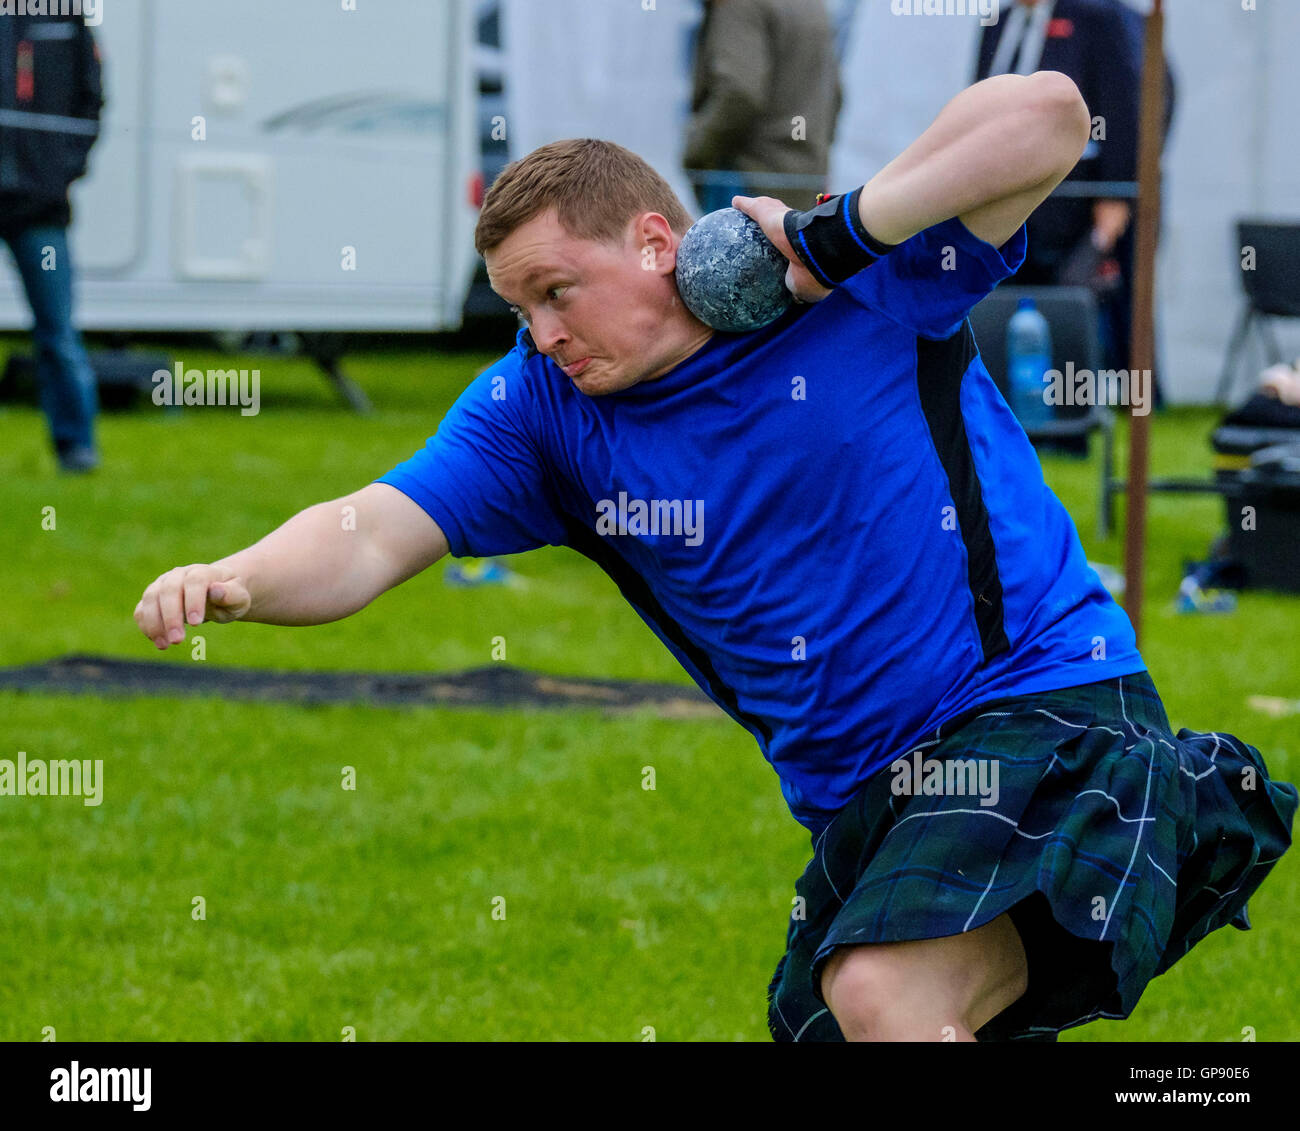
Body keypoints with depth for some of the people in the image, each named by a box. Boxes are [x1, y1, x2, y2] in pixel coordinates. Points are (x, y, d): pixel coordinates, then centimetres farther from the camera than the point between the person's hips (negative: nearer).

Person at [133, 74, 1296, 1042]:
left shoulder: (862, 287, -10)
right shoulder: (538, 409, 4)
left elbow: (1046, 115, -21)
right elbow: (372, 533, -5)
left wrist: (830, 237, -23)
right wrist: (237, 582, -26)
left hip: (1045, 706, -7)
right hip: (858, 802, 7)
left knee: (879, 991, -29)